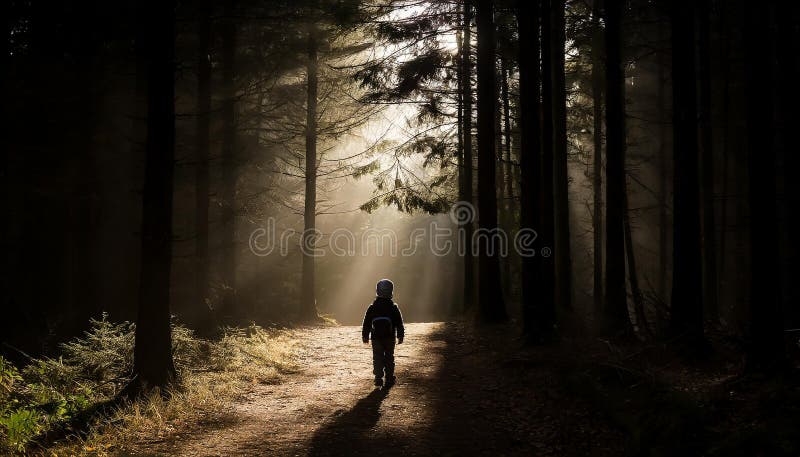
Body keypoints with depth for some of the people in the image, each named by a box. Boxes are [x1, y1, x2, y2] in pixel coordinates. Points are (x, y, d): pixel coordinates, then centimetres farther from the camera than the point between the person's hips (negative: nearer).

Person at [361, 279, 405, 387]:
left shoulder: (372, 308, -2)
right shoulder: (394, 308, -5)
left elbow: (366, 324, 3)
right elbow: (399, 324, -1)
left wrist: (365, 336, 12)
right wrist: (400, 336, 7)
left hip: (376, 338, 0)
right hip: (389, 338, 0)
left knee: (377, 358, 6)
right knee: (389, 358, 10)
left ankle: (378, 379, 2)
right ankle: (389, 379, 11)